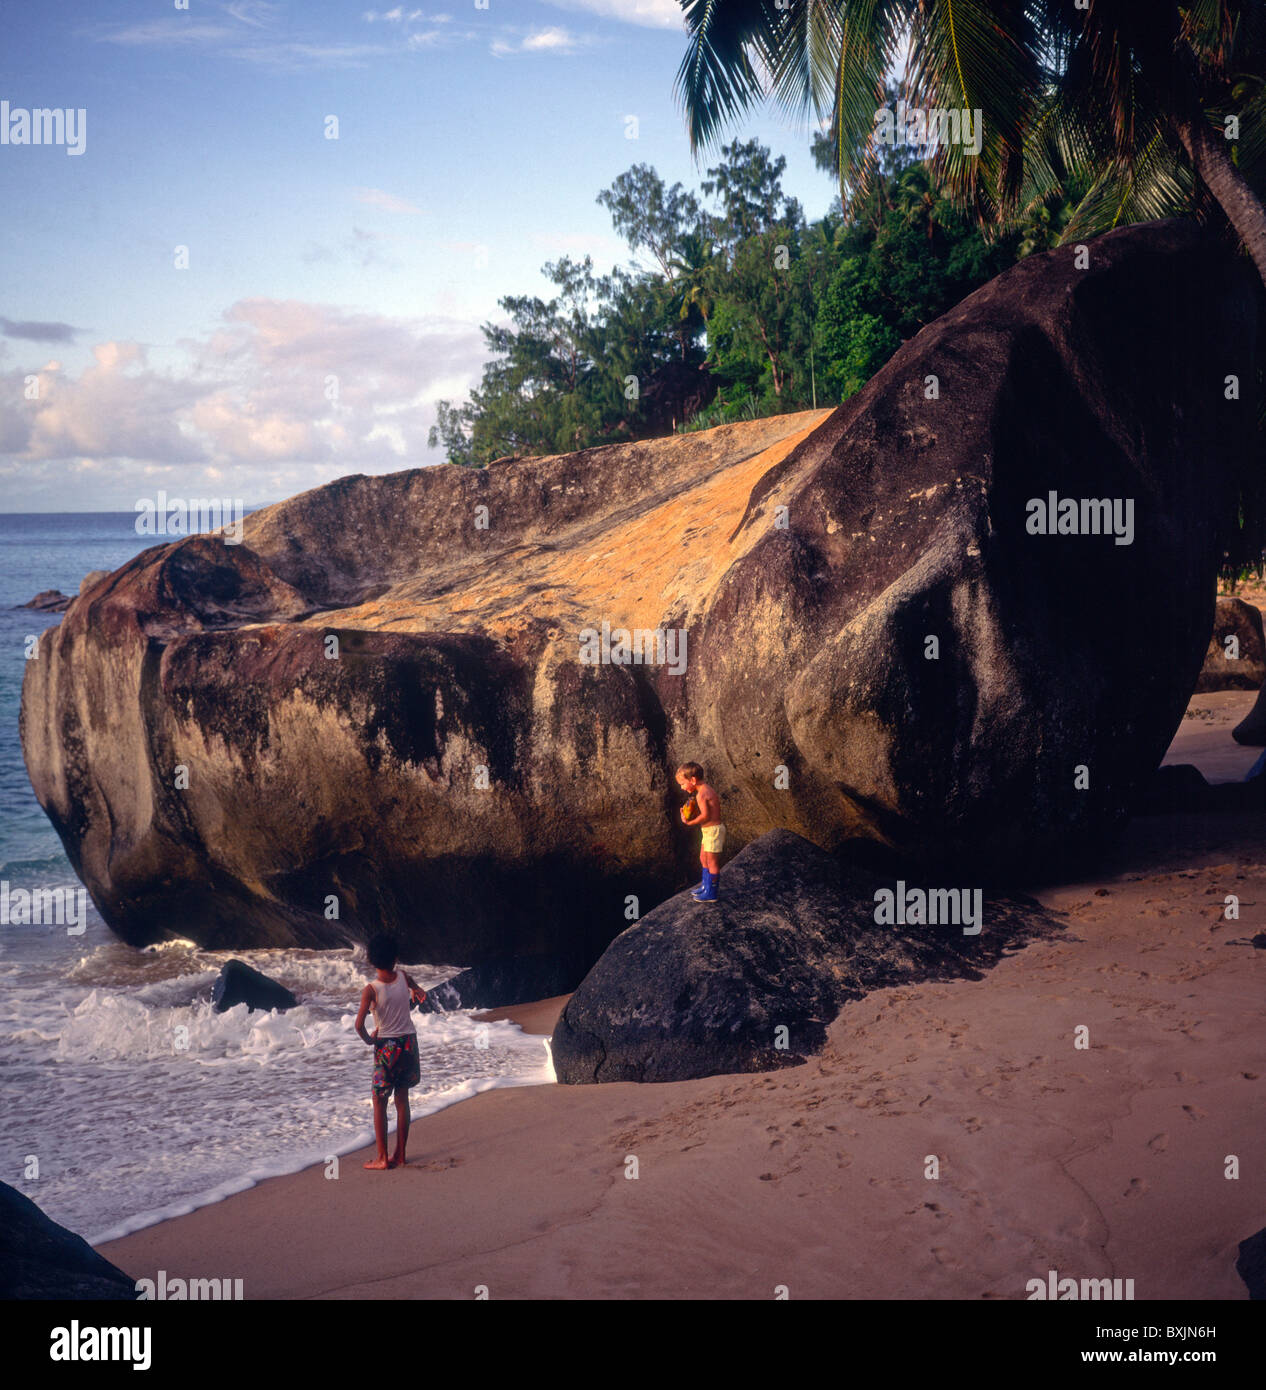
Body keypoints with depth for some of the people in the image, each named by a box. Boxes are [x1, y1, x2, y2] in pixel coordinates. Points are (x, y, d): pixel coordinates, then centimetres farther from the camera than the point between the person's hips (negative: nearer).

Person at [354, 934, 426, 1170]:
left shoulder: (371, 990, -16)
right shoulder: (404, 977, -3)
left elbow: (359, 1024, -25)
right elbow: (416, 989, 23)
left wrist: (368, 1040, -4)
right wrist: (416, 992, 47)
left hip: (386, 1046, -4)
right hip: (408, 1042, 4)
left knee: (379, 1103, 4)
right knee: (402, 1100, 11)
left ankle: (382, 1157, 0)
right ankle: (400, 1155, 13)